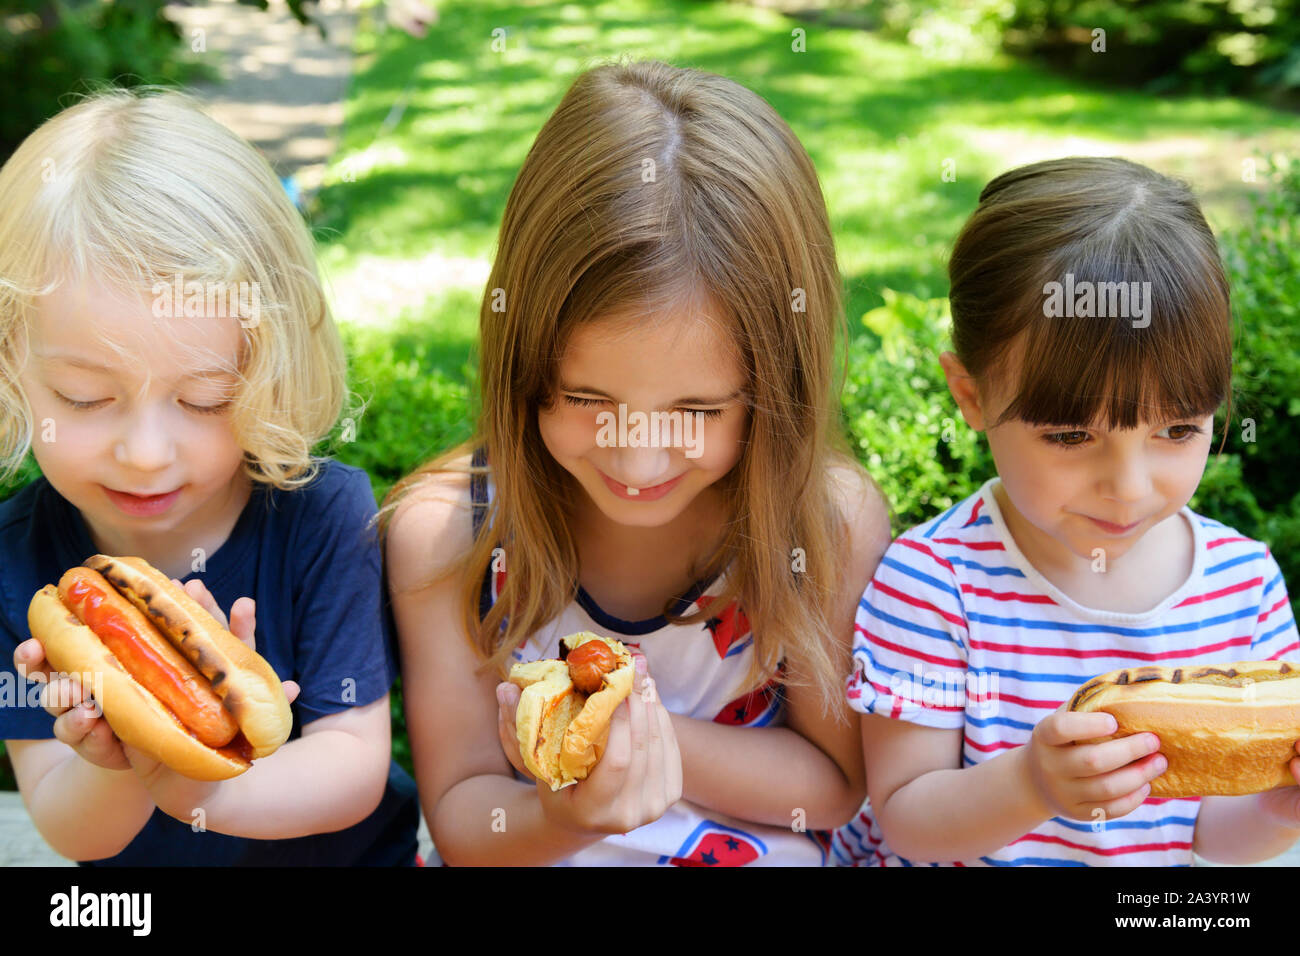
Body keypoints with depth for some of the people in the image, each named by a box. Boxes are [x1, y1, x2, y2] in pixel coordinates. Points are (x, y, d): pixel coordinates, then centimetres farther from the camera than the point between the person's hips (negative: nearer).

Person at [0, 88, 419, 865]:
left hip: (351, 856, -1)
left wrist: (209, 790, -32)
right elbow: (74, 835, -9)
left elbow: (354, 770, -15)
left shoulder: (323, 515, -16)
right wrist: (116, 772, -30)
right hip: (129, 910, 1)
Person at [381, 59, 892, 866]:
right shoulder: (445, 533, -13)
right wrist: (566, 815, -28)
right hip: (536, 852, 0)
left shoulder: (835, 525, -14)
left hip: (765, 855, 0)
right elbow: (461, 815, -7)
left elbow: (834, 784, -3)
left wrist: (660, 742, -20)